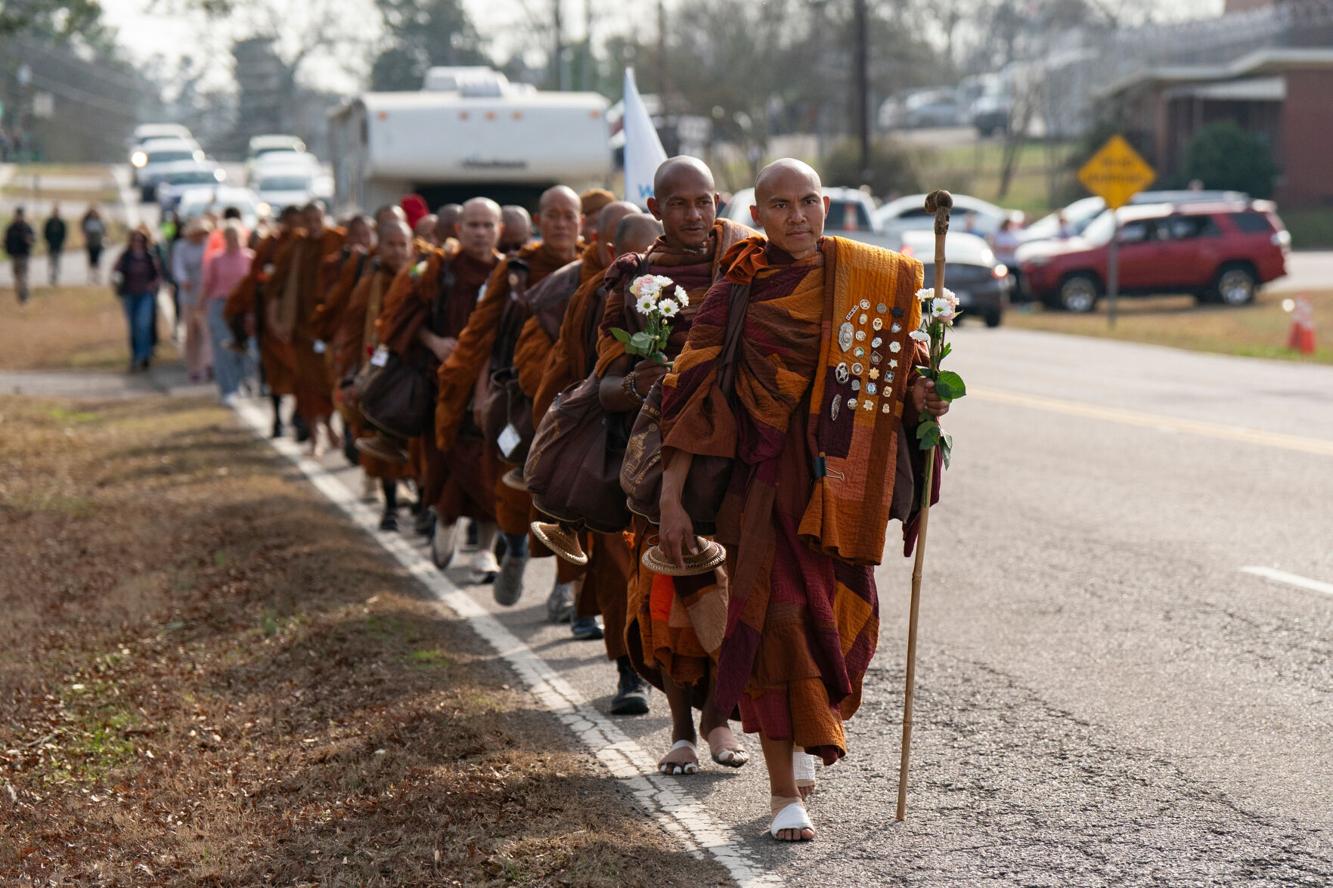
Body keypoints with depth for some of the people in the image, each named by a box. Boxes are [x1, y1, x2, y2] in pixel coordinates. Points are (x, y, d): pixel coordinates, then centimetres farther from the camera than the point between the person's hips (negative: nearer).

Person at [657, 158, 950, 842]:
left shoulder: (873, 280, 4)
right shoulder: (735, 296, -3)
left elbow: (897, 373, 15)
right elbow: (691, 400, -4)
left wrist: (918, 398, -9)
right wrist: (671, 500, -9)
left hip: (842, 483, 3)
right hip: (765, 482, -3)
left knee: (841, 620, 8)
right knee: (776, 622, -9)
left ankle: (801, 738, 39)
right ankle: (785, 793, 0)